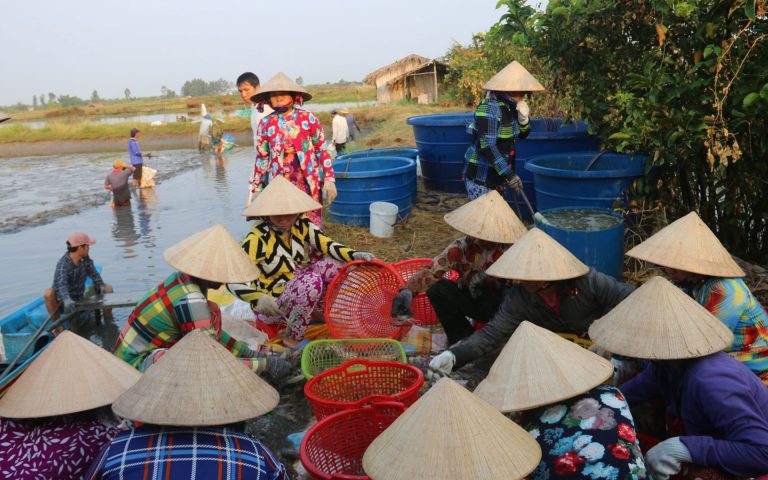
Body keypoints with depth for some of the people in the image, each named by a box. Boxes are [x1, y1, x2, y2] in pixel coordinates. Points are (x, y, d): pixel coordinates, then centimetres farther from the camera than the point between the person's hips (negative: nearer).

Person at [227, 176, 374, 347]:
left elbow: (327, 244, -11)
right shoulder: (257, 239, -23)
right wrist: (258, 299, -43)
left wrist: (354, 255, -28)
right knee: (311, 281, -33)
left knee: (334, 263, -11)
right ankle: (293, 338, -15)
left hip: (300, 290, 6)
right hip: (272, 304, -6)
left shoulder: (301, 225, -5)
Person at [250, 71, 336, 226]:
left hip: (309, 183, -1)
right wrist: (257, 189, 11)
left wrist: (329, 180, -3)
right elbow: (261, 158, 10)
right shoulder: (265, 124, 3)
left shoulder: (308, 118, -1)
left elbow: (322, 150, 3)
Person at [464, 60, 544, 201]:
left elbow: (522, 135, 15)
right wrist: (508, 174, -27)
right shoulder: (490, 108, -21)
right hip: (480, 176, -9)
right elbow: (487, 146, -26)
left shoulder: (510, 106, 5)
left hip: (496, 174, 9)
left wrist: (523, 118, -7)